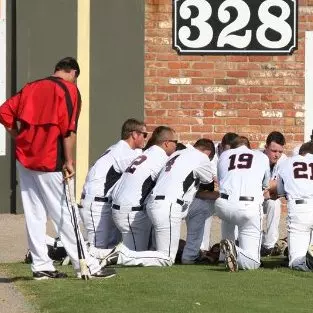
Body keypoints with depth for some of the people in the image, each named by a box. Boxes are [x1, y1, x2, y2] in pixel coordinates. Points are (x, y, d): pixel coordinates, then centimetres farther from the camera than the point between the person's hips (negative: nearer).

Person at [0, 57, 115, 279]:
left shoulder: (31, 87, 14)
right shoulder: (69, 89, -4)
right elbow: (68, 129, -13)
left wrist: (20, 137, 13)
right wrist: (69, 162, -9)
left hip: (25, 159, 6)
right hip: (49, 162, -6)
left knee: (34, 214, 8)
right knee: (63, 214, -3)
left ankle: (41, 266, 9)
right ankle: (87, 266, 0)